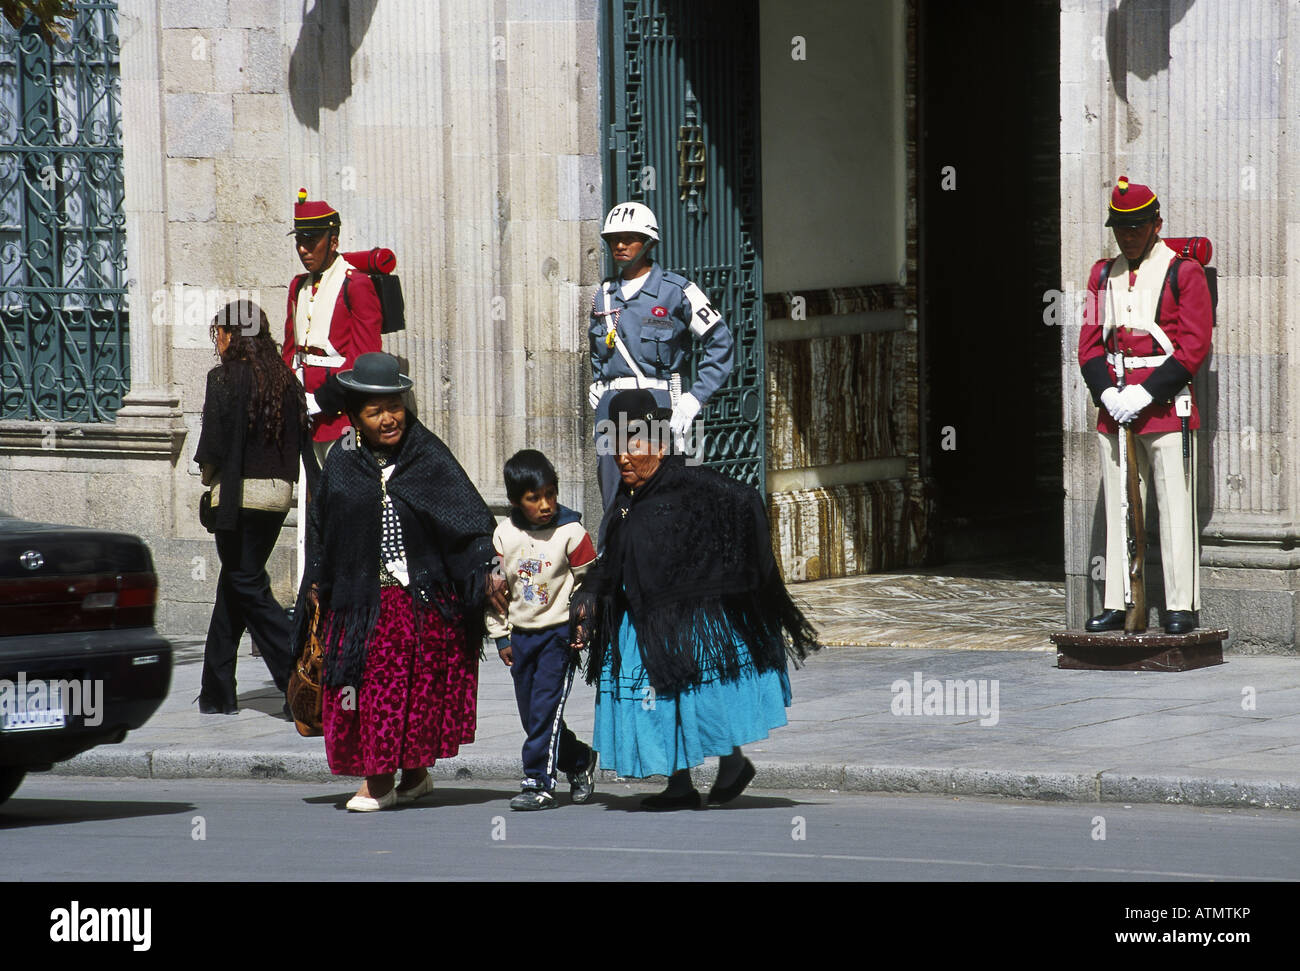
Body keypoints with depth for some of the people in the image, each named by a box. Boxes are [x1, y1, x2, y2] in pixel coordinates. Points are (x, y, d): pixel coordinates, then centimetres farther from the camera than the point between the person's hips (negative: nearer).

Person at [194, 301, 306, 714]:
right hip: (279, 492, 7)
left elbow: (214, 444, -12)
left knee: (247, 588, -2)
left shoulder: (226, 378, -10)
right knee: (234, 585, 15)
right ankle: (217, 692, 19)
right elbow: (298, 439, 9)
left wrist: (209, 475, 7)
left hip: (239, 493, -7)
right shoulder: (284, 378, 8)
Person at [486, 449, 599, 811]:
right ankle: (579, 761, 28)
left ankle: (539, 782, -10)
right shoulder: (504, 535, 1)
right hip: (521, 633, 5)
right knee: (530, 714, 8)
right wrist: (500, 636, 9)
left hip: (559, 632, -5)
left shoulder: (571, 532, -9)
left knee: (546, 706, -12)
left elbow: (590, 583, -2)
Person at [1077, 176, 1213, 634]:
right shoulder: (1104, 275, 13)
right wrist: (1108, 394, -7)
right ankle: (1116, 604, 9)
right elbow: (1089, 343, 11)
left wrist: (1144, 394, -15)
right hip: (1115, 407, 5)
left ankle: (1181, 607, -4)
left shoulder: (1183, 272, -3)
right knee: (1118, 506, 5)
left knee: (1175, 506, -5)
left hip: (1165, 404, -5)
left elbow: (1194, 346, -9)